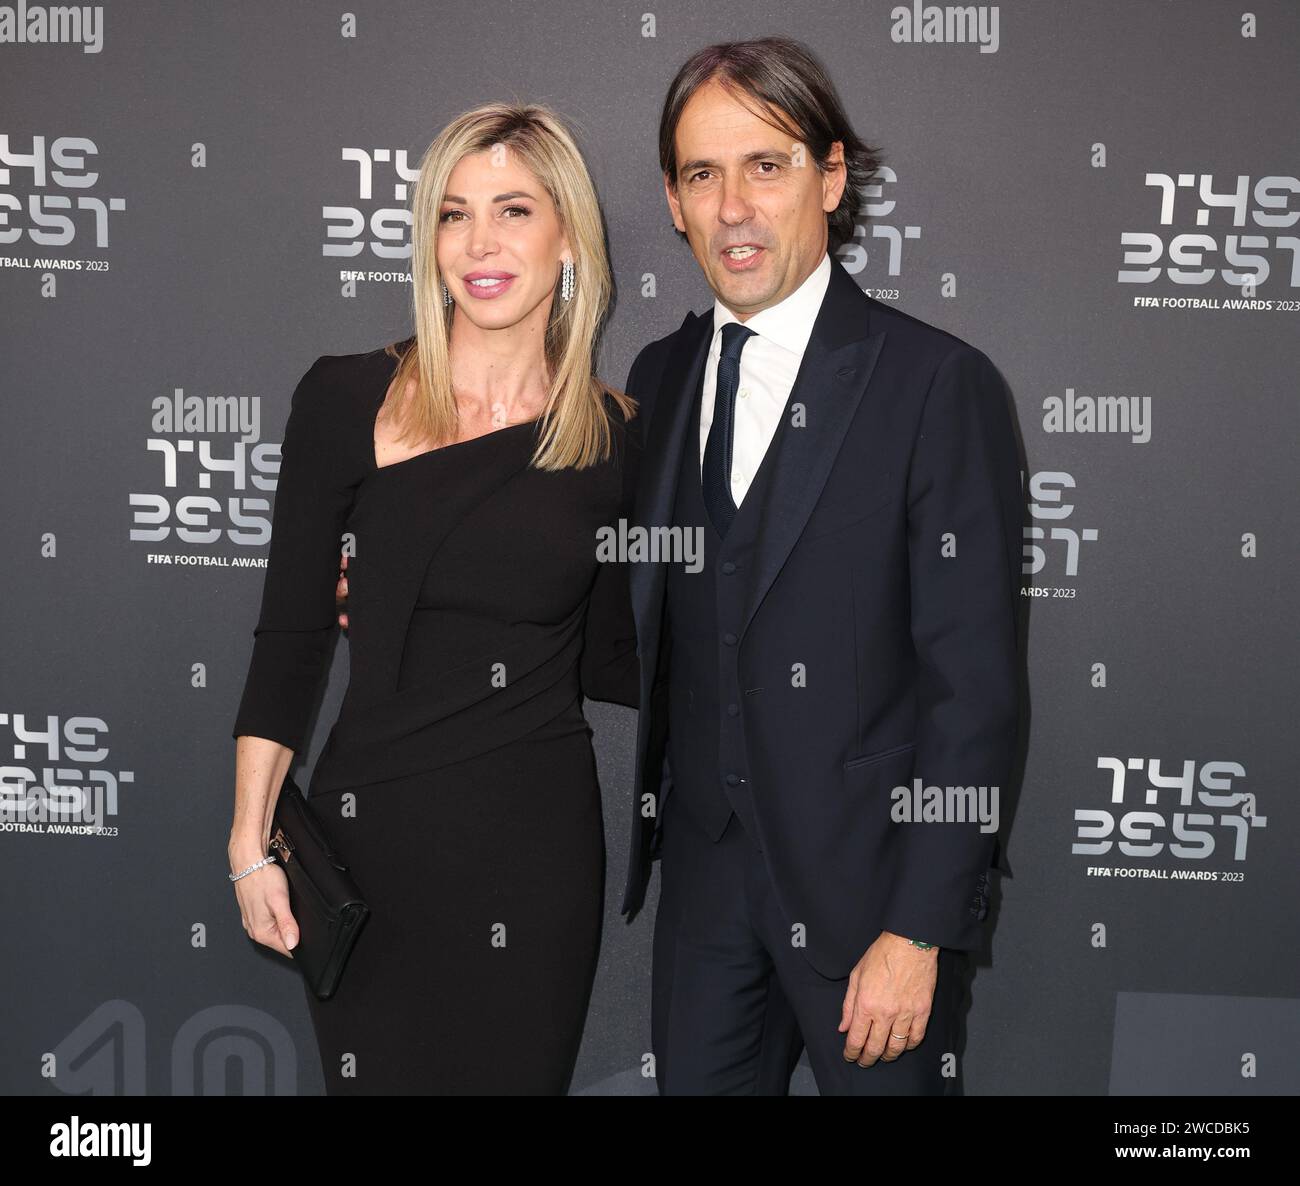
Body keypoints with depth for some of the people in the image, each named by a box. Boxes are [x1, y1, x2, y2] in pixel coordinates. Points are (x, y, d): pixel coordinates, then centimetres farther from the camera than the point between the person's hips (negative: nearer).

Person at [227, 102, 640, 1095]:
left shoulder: (614, 436, 0)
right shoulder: (347, 400, -4)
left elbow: (606, 658, 7)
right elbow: (290, 631, 0)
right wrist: (251, 842, 0)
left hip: (539, 839, 1)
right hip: (373, 826, -1)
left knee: (519, 1070, 12)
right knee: (375, 1072, 9)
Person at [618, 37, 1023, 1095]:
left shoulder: (939, 384, -12)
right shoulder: (659, 376, 6)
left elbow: (974, 688, -13)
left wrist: (920, 930, -15)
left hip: (866, 880, -4)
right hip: (704, 868, 5)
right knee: (693, 1081, 15)